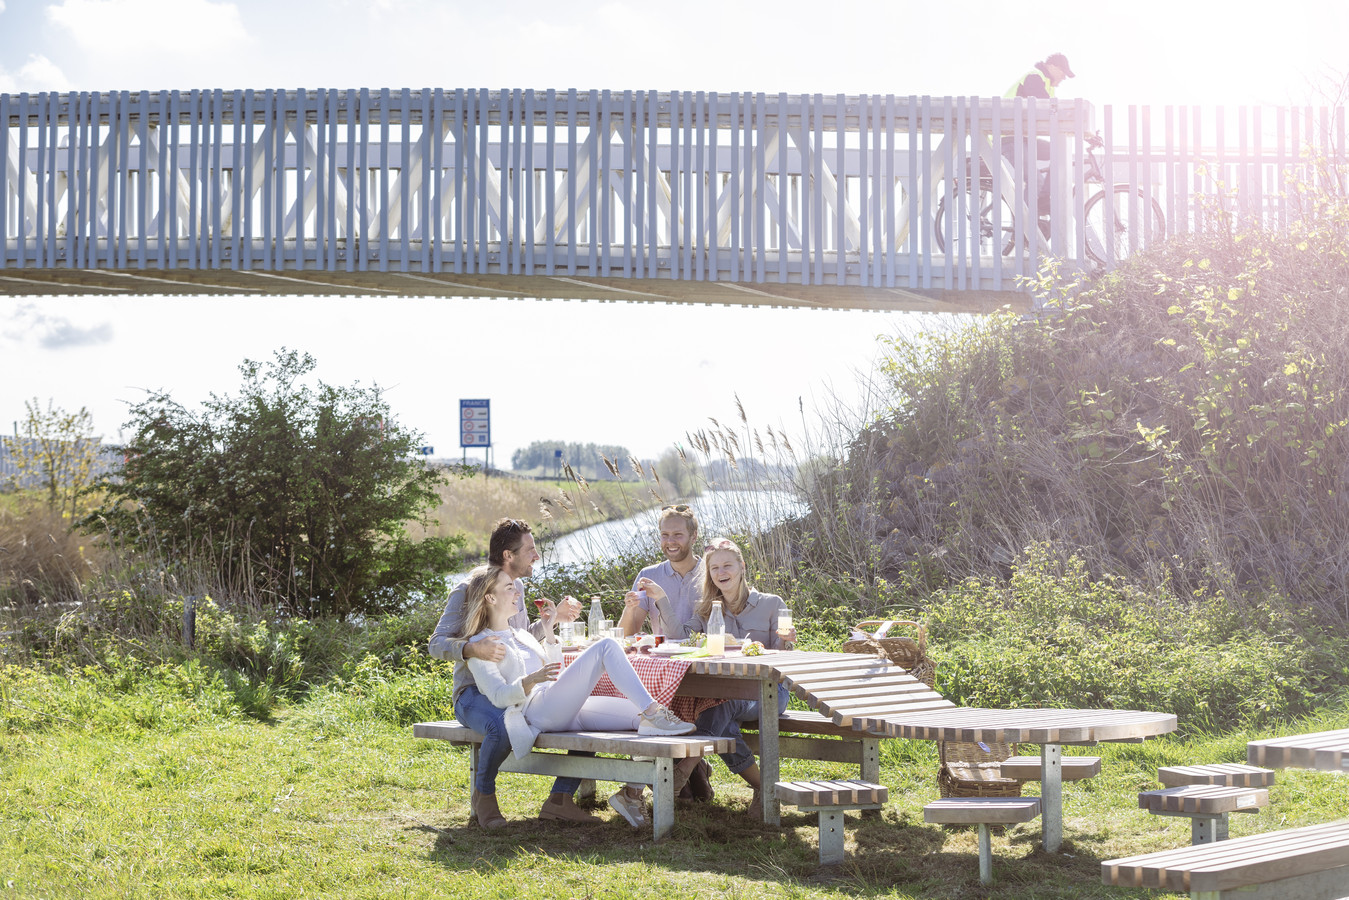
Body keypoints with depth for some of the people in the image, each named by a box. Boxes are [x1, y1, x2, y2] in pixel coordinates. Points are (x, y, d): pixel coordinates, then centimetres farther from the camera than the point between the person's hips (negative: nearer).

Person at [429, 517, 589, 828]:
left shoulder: (517, 587, 13)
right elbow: (437, 644, -16)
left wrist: (553, 617, 11)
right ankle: (483, 797, -13)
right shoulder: (467, 590, -10)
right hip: (474, 693, -7)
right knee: (503, 726, -40)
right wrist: (473, 649, -35)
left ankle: (560, 799, -9)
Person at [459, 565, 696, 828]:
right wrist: (531, 680, -25)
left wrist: (550, 634, 17)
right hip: (538, 713, -8)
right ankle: (652, 712, -32)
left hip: (567, 710, 8)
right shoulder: (480, 645, 6)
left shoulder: (523, 636, 31)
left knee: (649, 718, -11)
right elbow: (498, 696, -6)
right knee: (606, 646, -22)